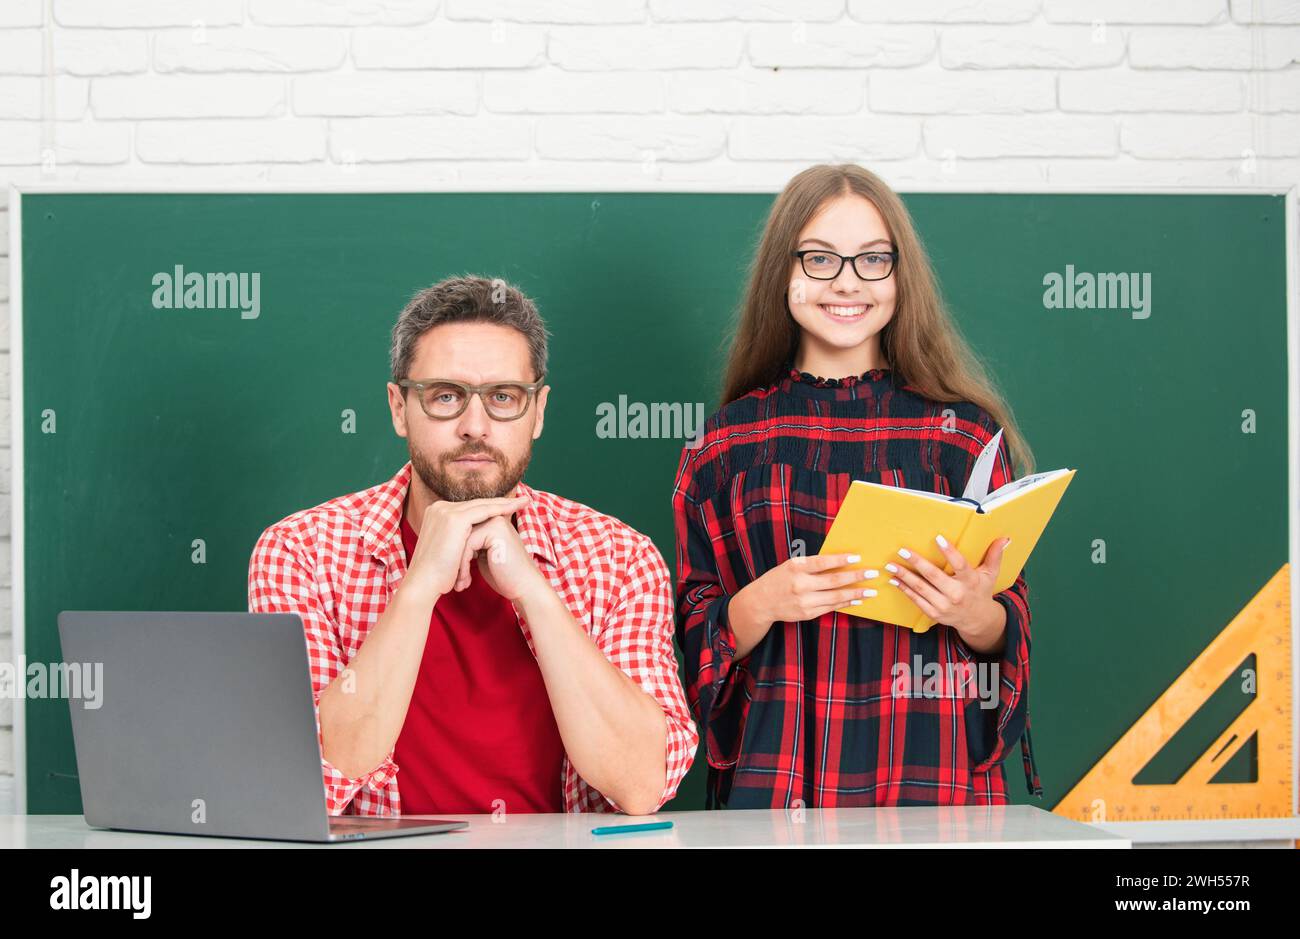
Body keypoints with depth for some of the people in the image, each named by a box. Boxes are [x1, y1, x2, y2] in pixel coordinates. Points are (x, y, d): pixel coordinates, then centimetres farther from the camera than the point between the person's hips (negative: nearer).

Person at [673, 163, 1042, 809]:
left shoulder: (964, 434, 4)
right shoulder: (728, 444, 6)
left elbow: (1006, 636, 6)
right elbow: (695, 637, 6)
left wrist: (974, 613, -16)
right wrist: (761, 604, -15)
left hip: (932, 774, 0)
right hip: (773, 775, 0)